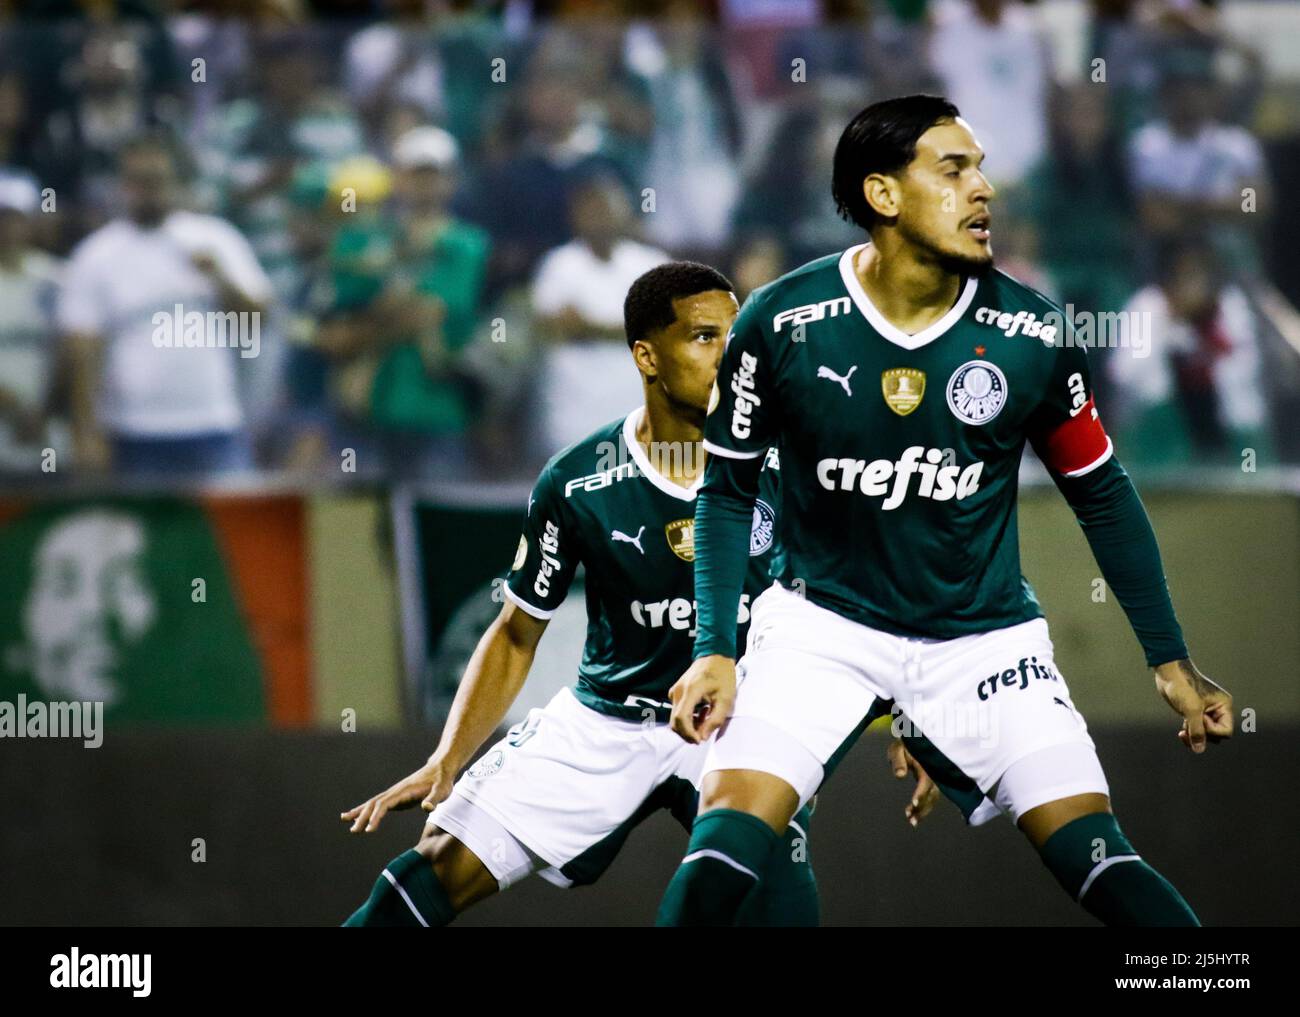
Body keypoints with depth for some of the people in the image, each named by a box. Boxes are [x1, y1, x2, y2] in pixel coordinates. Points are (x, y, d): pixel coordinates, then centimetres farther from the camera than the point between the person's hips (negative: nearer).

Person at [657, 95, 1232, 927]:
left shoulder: (1031, 336, -10)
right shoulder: (783, 324, -14)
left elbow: (1102, 493, 5)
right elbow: (728, 491, 0)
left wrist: (1170, 659, 5)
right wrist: (716, 649, -10)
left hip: (983, 635, 1)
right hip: (824, 620, -1)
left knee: (1099, 861, -12)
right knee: (727, 843, -20)